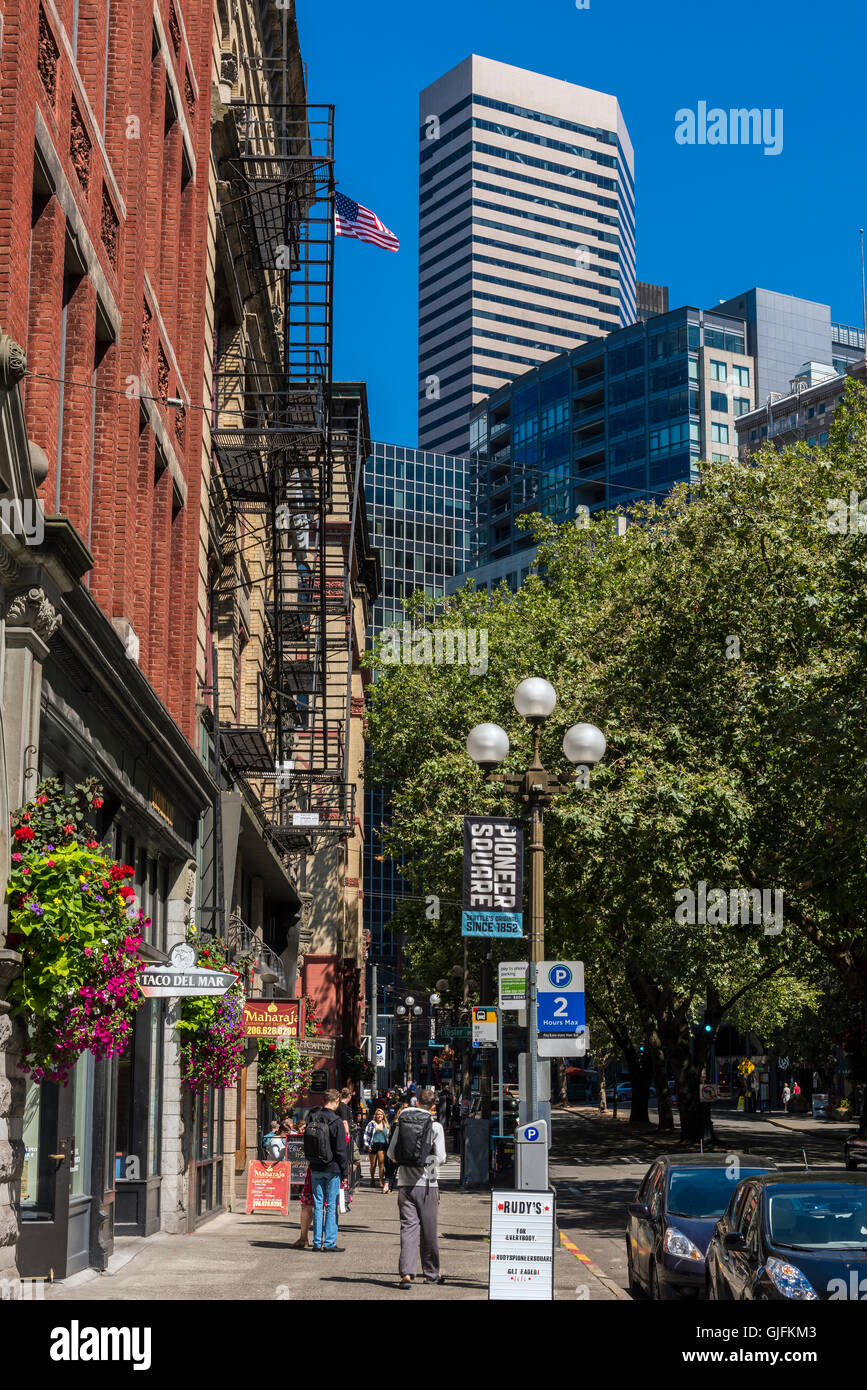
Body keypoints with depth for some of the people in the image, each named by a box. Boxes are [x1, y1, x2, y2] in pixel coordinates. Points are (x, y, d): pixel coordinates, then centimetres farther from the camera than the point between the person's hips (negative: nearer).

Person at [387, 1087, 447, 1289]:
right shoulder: (435, 1126, -4)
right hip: (427, 1184, -2)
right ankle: (431, 1273, 20)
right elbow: (440, 1157, -8)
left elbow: (391, 1153, 5)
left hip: (405, 1183, 2)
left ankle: (406, 1273, -12)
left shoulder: (402, 1122, 4)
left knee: (408, 1227, 1)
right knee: (429, 1230, 9)